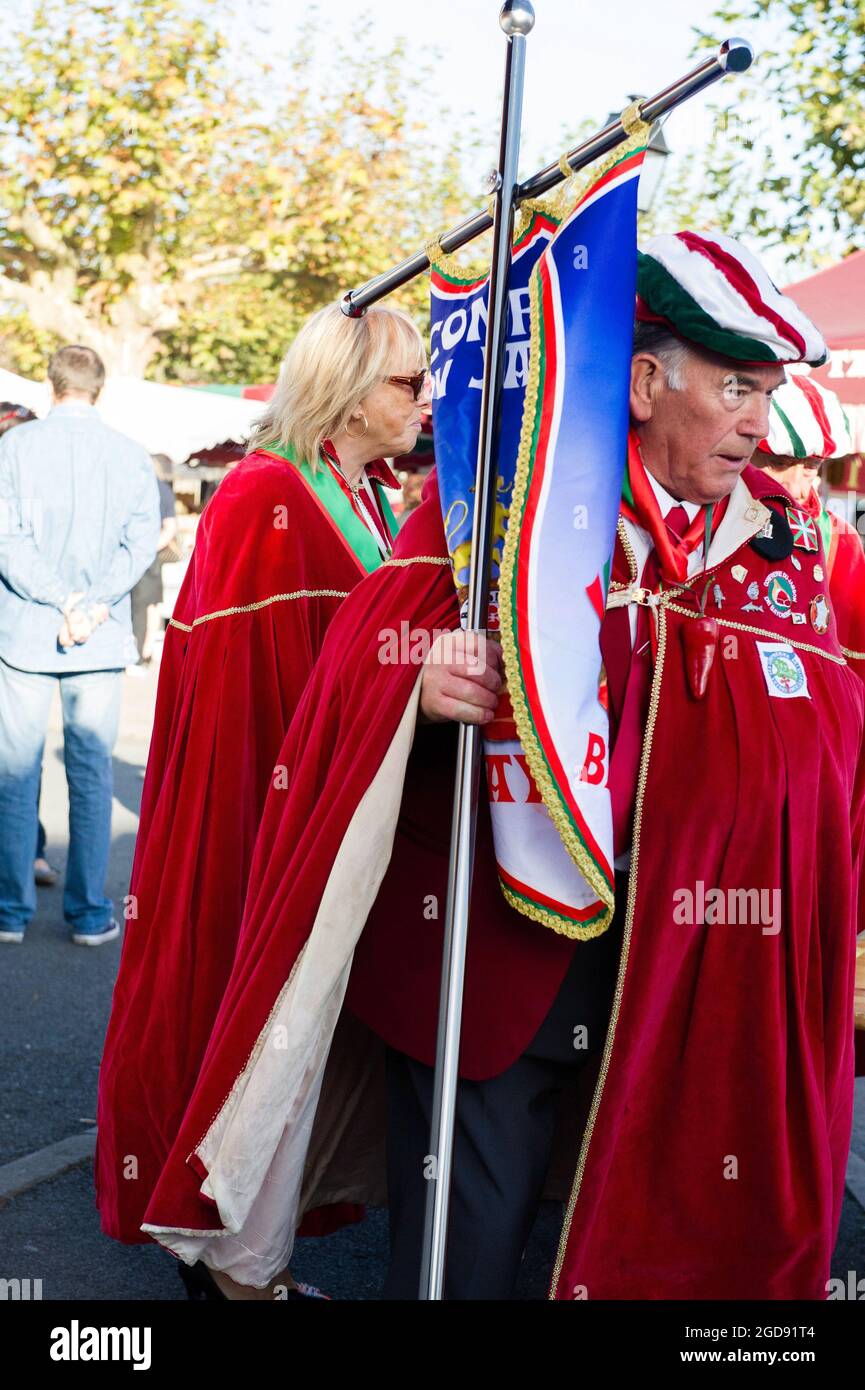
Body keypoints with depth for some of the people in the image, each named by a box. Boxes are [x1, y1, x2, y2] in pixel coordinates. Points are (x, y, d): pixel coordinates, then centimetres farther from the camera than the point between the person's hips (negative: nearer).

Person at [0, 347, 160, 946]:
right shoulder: (131, 454, 3)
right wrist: (94, 603, -11)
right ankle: (90, 913, 9)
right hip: (103, 639, 1)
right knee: (92, 772, 6)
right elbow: (142, 541, -5)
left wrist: (63, 601, -12)